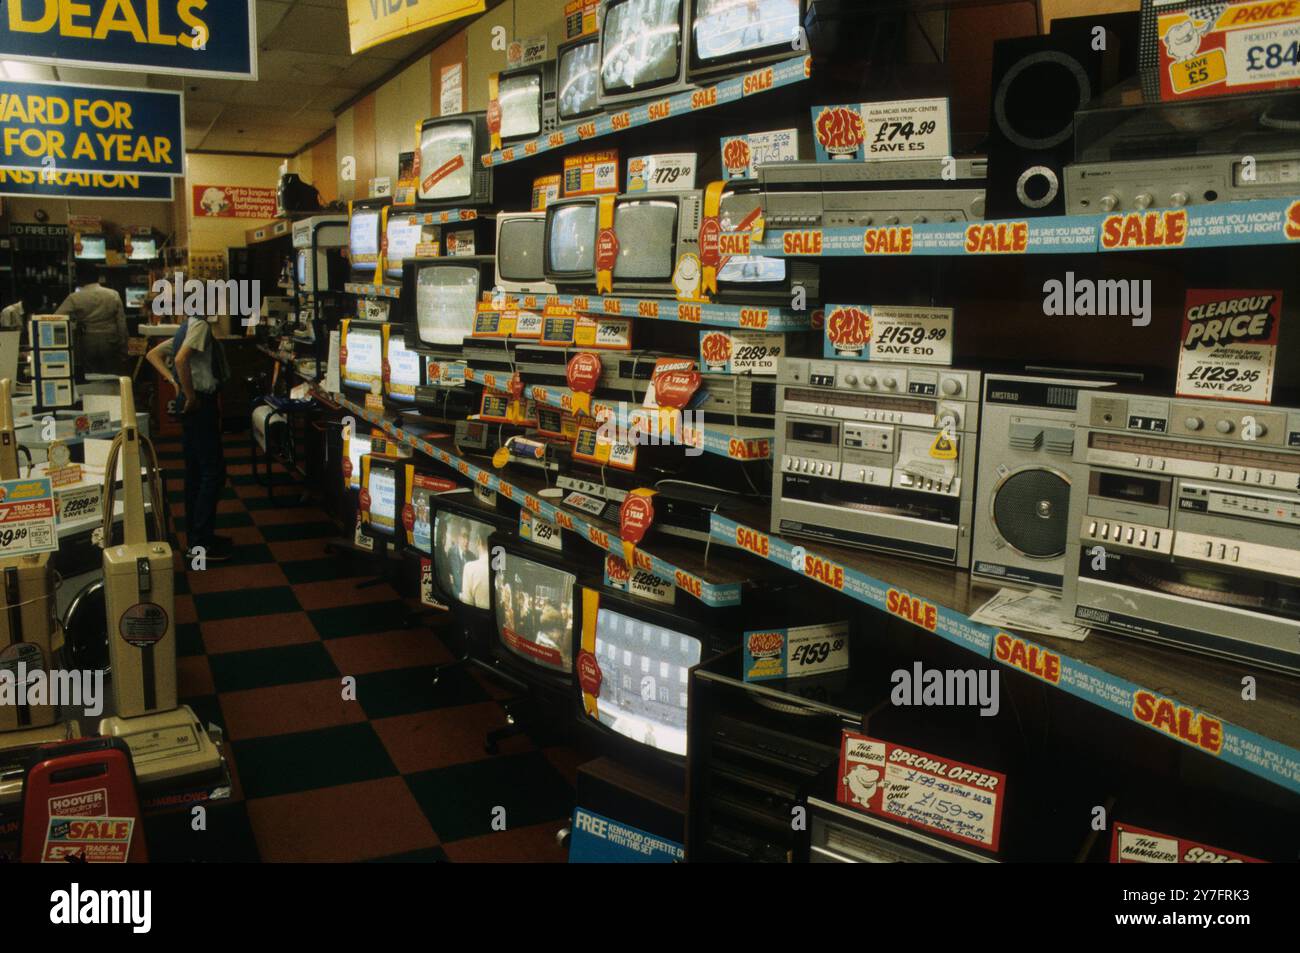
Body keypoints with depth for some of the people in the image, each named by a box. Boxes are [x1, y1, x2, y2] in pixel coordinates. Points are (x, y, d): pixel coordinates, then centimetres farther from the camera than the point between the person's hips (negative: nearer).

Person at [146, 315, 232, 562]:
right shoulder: (200, 324, -14)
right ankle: (201, 542, -3)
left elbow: (153, 354, 19)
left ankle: (195, 536, 23)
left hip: (194, 405, 10)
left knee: (195, 471, 14)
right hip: (200, 403, -10)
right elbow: (181, 359, -27)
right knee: (214, 472, -6)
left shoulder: (189, 325, 15)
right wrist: (190, 395, -18)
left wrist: (174, 382, 8)